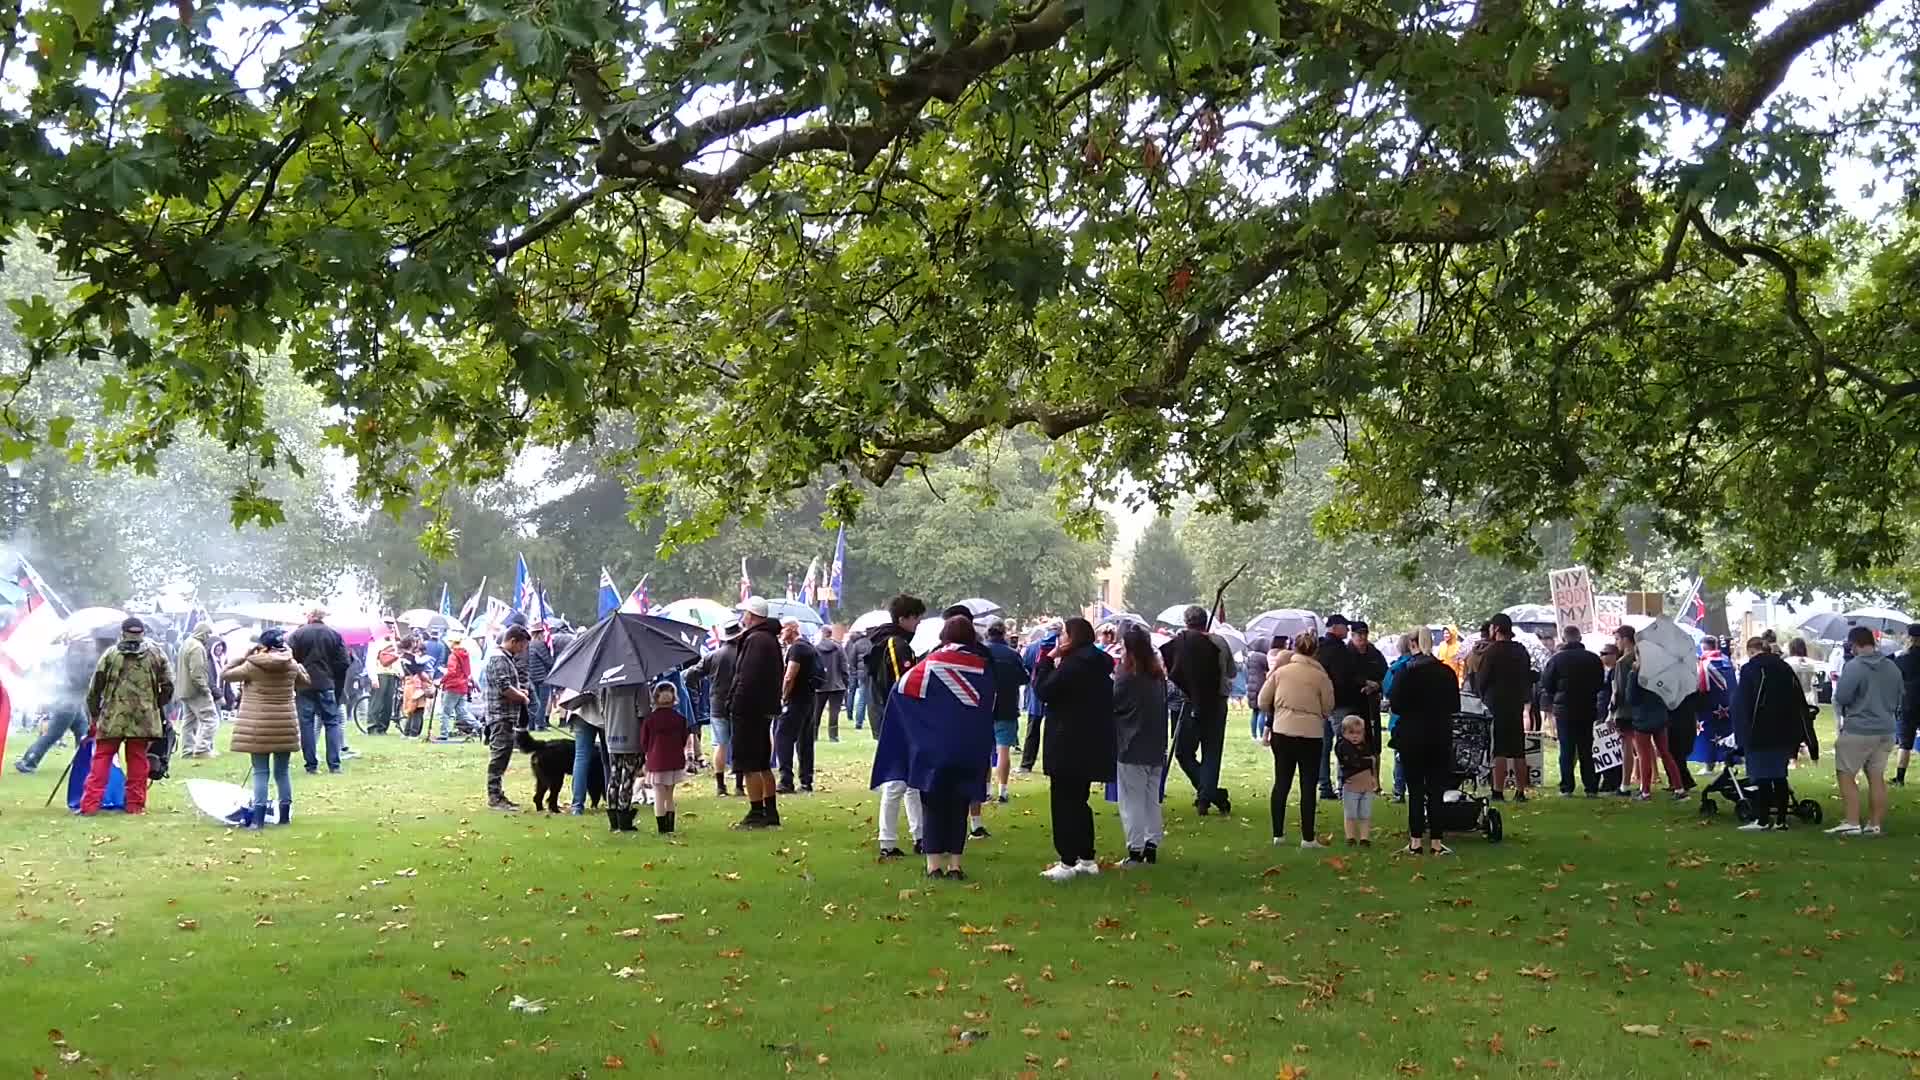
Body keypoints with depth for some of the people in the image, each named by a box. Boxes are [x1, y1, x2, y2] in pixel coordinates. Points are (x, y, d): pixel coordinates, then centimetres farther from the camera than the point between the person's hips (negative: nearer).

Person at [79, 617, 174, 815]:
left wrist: (94, 715, 15)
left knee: (101, 758, 5)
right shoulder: (156, 654, 5)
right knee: (137, 760, 8)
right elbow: (168, 685, 4)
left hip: (112, 718, -1)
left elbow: (94, 689, 4)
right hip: (143, 718, 1)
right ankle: (135, 805, 11)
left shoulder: (110, 654, 2)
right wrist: (158, 706, 20)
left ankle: (90, 804, 0)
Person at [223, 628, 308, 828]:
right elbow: (304, 681, 20)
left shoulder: (252, 666, -9)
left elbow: (224, 675, 0)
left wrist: (243, 656, 4)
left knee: (261, 771, 0)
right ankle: (285, 815, 14)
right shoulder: (291, 665, 1)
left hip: (259, 725, -3)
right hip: (285, 724, 3)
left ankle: (258, 817, -4)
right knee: (282, 771, 11)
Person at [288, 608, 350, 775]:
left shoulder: (297, 634, -2)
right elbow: (344, 662, 0)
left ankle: (311, 765, 2)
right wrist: (339, 688, 8)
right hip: (327, 685, 1)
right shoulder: (335, 635, 2)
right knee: (332, 722, 6)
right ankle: (334, 765, -2)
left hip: (304, 686, -1)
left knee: (306, 723, 4)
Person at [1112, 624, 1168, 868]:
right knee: (1152, 800, 15)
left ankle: (1135, 851, 0)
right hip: (1156, 749, 6)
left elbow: (1112, 705, -7)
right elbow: (1163, 708, 11)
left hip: (1132, 749, -6)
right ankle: (1151, 846, 18)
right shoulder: (1159, 676, 5)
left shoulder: (1127, 677, -16)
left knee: (1132, 802, 0)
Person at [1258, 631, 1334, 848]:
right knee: (1308, 785, 4)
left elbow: (1263, 702, 5)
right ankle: (1308, 837, 4)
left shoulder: (1280, 671, 0)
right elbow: (1328, 709, 2)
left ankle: (1278, 834, 15)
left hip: (1282, 731, 3)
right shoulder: (1321, 677, -6)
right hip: (1310, 734, -3)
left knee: (1281, 782, 12)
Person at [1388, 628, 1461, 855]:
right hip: (1441, 735, 2)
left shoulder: (1404, 673, -8)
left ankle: (1416, 840, 4)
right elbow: (1455, 706, 4)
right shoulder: (1447, 672, -1)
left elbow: (1396, 705, -8)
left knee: (1415, 789, 4)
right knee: (1436, 789, 5)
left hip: (1411, 736, -1)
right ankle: (1436, 841, 3)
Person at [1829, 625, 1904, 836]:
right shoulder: (1893, 667, 6)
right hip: (1886, 730, 6)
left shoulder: (1853, 667, -15)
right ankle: (1875, 825, 12)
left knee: (1846, 775, 2)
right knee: (1877, 777, 10)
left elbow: (1841, 698, -17)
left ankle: (1852, 823, -4)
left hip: (1858, 730, -6)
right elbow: (1900, 695, 15)